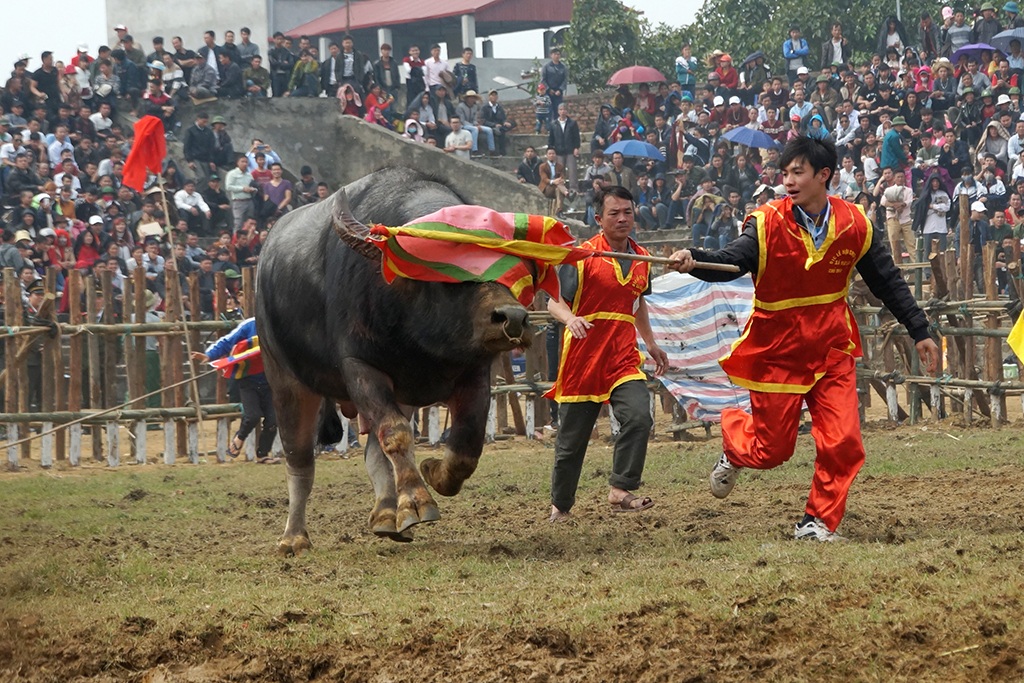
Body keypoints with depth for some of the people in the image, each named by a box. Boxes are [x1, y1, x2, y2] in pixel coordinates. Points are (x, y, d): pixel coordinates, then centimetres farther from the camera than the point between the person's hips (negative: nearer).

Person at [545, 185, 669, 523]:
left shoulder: (641, 258, 11)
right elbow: (555, 302, -10)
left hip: (623, 358, 4)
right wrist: (570, 318, -31)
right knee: (572, 439, 5)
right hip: (582, 358, -4)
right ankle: (560, 506, 23)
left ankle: (620, 491, -19)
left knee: (639, 417, -23)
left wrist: (651, 344, 28)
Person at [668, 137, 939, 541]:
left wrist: (919, 332, 7)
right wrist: (694, 262, -50)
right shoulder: (767, 223, -14)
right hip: (777, 352, -2)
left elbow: (888, 282, 7)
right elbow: (730, 262, -29)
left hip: (832, 351, 2)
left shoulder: (854, 224, -4)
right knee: (771, 450, 5)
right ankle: (733, 438, 41)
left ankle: (817, 522, 9)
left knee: (843, 444, -10)